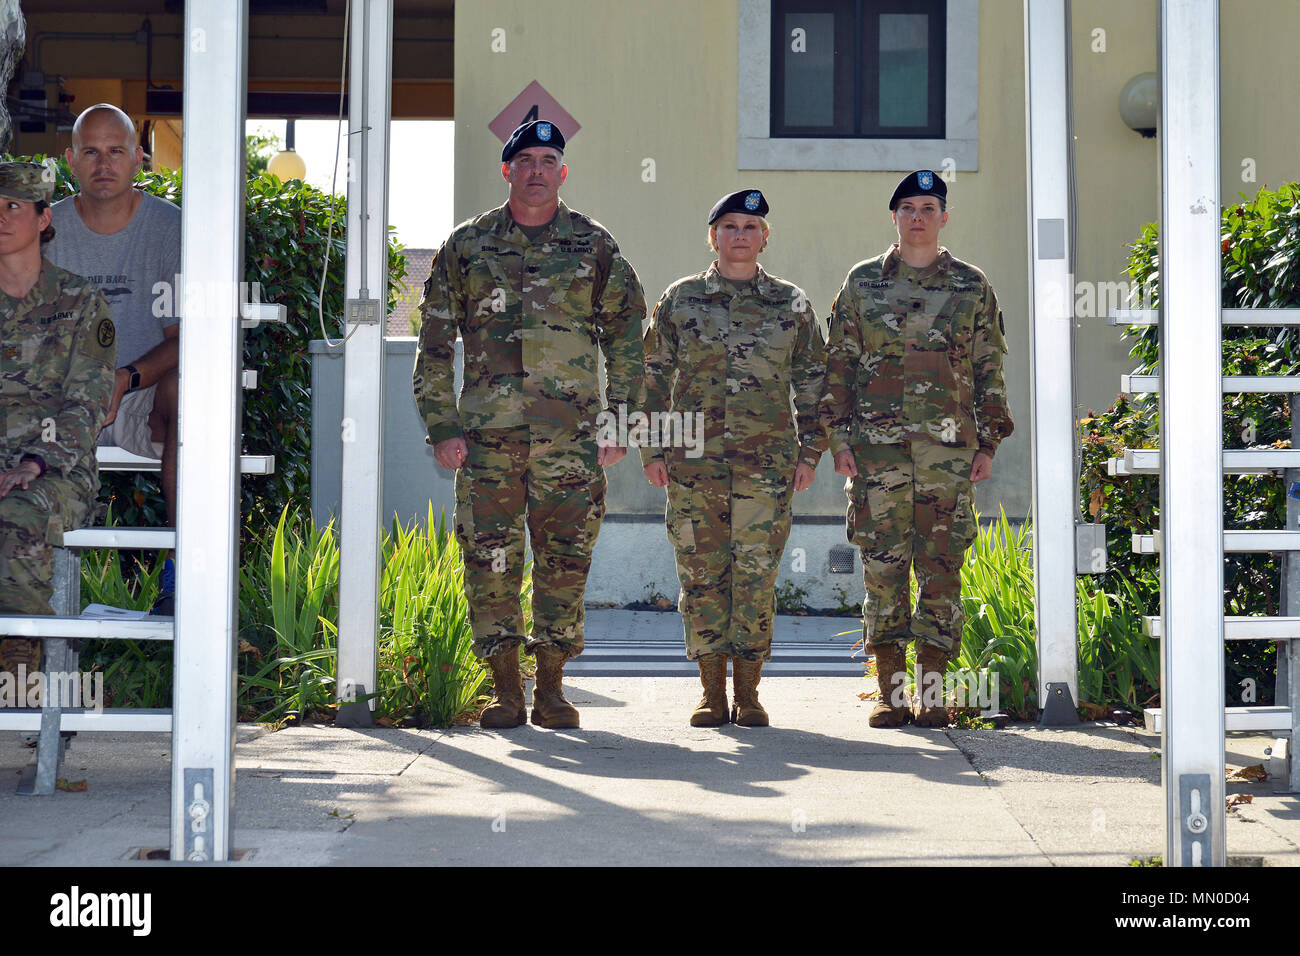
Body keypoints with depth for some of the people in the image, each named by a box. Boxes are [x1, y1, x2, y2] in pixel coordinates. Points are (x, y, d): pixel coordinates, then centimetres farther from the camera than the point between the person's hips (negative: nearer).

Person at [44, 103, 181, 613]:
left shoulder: (170, 226, -1)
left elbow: (184, 338, -7)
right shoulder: (47, 228, 6)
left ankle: (181, 571, -33)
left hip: (144, 397, -2)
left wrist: (127, 378, -25)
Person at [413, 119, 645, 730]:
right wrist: (441, 426, 0)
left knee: (565, 561, 1)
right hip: (487, 432, 0)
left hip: (570, 432, 0)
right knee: (490, 560, 1)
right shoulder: (467, 246, 8)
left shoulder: (594, 247, 9)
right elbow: (434, 341, 8)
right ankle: (505, 689, 11)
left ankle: (551, 687, 12)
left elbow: (626, 337, 10)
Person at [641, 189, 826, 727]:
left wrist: (810, 451, 4)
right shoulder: (680, 299, 7)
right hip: (694, 460, 0)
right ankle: (712, 692, 11)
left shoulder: (791, 304, 8)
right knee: (701, 574, 2)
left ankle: (748, 692, 10)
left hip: (767, 462, 0)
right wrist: (654, 449, 3)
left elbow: (812, 381, 11)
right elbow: (654, 377, 9)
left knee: (757, 576, 0)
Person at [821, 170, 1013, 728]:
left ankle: (932, 691, 6)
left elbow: (989, 373, 10)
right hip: (876, 446, 0)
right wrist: (838, 439, 0)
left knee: (942, 567, -1)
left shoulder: (971, 287, 10)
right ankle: (891, 691, 7)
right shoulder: (862, 283, 9)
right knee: (882, 566, 0)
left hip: (949, 448, 0)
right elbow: (838, 366, 8)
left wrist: (987, 446, 4)